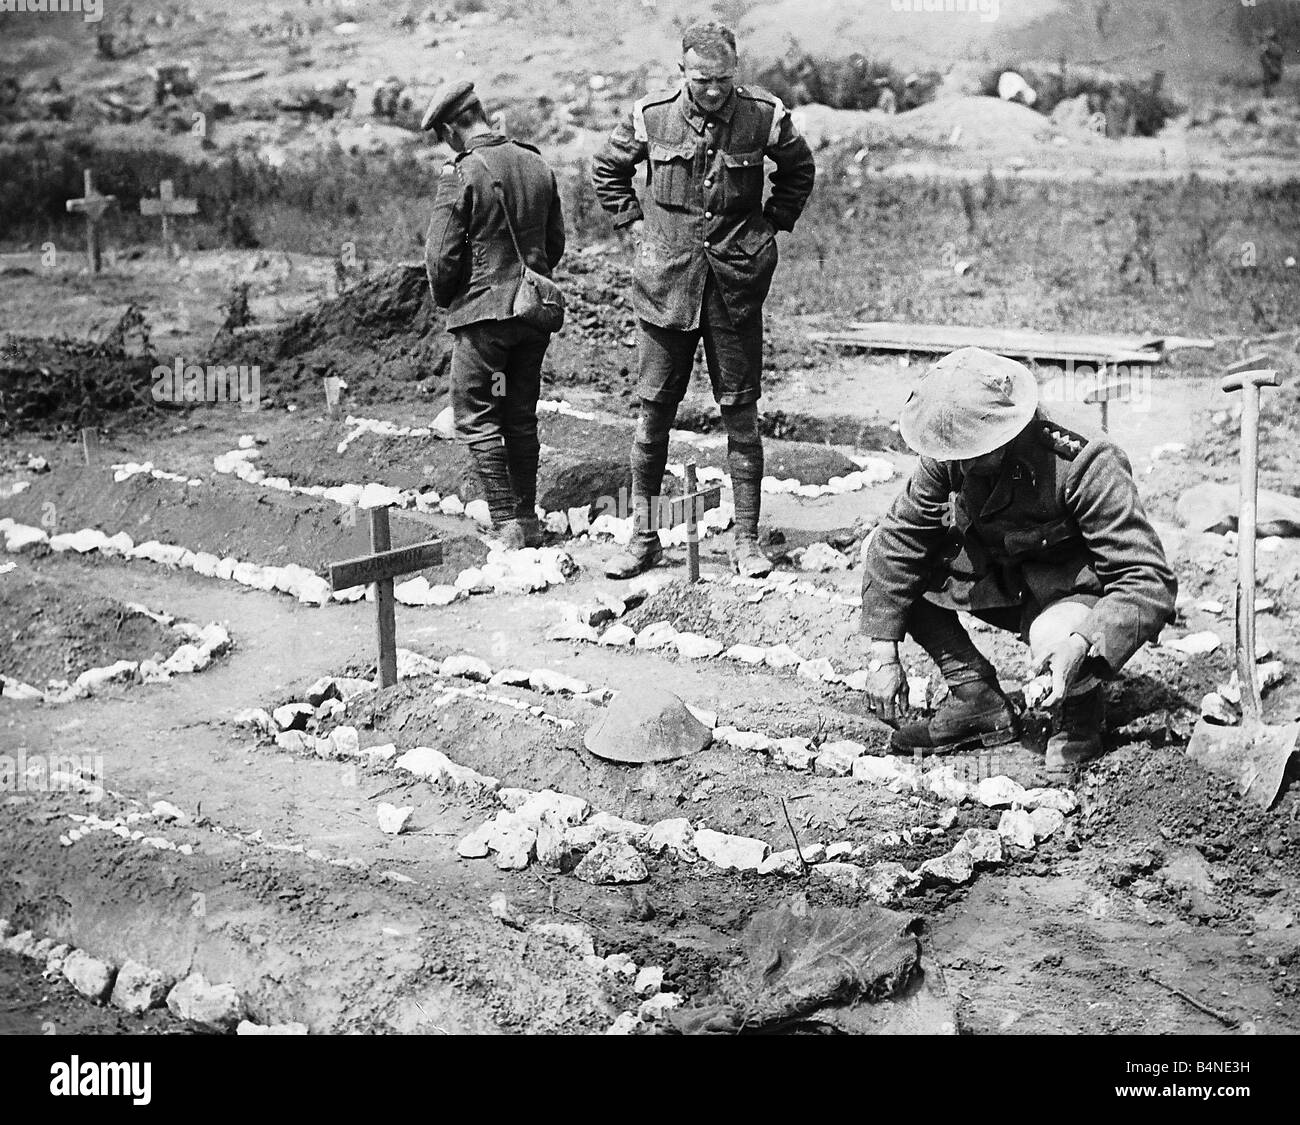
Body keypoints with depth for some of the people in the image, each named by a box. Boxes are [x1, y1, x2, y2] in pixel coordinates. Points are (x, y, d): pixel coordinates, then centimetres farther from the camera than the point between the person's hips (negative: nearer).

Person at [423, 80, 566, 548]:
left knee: (475, 417, 3)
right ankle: (528, 519, 19)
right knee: (522, 417, 15)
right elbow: (556, 241, 12)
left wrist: (445, 299, 5)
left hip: (484, 311, -6)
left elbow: (441, 254, -13)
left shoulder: (461, 174, -15)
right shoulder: (537, 165, 5)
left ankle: (507, 523, -4)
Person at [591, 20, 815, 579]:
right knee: (653, 411, 2)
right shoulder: (651, 116, -3)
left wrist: (772, 223, 8)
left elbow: (799, 170, 16)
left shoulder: (763, 114, -4)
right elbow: (606, 170, 15)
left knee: (740, 412, 3)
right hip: (665, 282, 0)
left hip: (736, 281, 0)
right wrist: (635, 222, 6)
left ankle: (747, 541, 12)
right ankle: (643, 538, 12)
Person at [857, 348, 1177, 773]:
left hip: (1080, 593, -6)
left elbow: (1151, 582, -32)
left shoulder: (1084, 468, -32)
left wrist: (1082, 644, -49)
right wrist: (883, 652, -14)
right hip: (1003, 585, 6)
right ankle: (976, 697, -2)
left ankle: (1083, 713, -2)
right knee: (881, 551, -10)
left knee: (1055, 640, -42)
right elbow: (899, 536, -6)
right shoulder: (949, 457, -17)